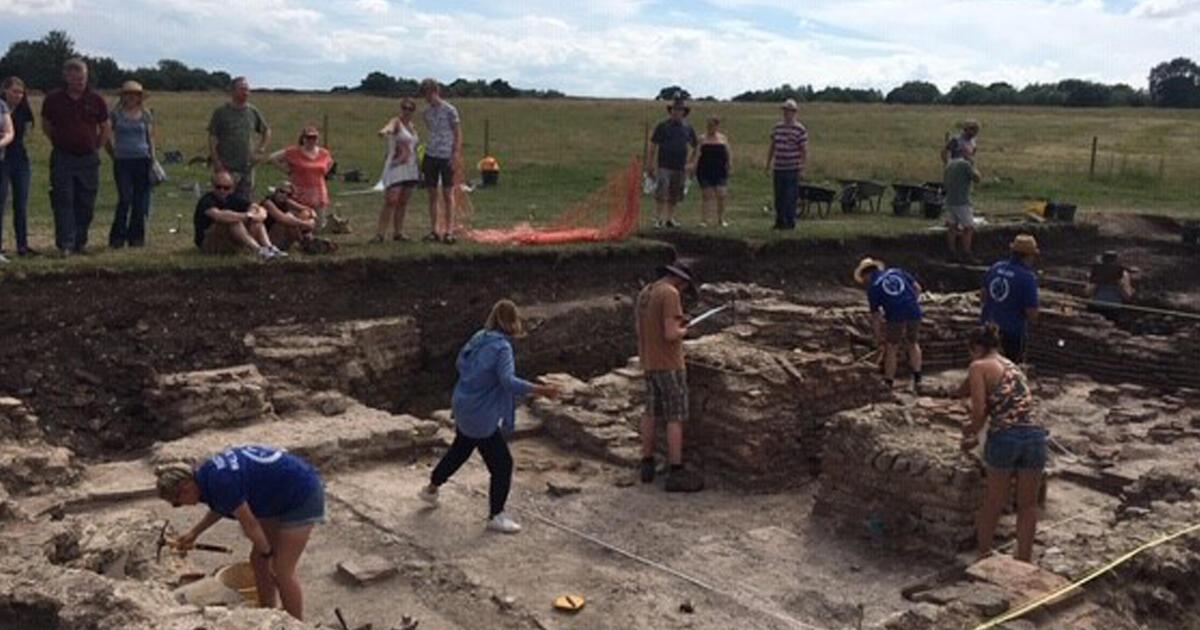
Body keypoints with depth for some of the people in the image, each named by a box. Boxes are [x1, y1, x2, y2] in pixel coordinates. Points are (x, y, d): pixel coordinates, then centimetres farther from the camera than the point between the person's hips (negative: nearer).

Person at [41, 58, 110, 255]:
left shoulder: (95, 100, 2)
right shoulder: (53, 100, 1)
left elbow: (105, 128, 14)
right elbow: (46, 126, 15)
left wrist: (96, 148, 9)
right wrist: (60, 143, 10)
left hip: (89, 159, 1)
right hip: (62, 158, -1)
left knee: (86, 204, 4)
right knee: (63, 202, -7)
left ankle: (80, 243, 14)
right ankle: (65, 244, -8)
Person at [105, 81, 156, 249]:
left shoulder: (146, 115, 9)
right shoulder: (116, 114, 4)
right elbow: (107, 136, 10)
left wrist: (152, 158, 7)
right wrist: (113, 153, 7)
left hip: (142, 160, 2)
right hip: (122, 161, -2)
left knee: (139, 201, 3)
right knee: (124, 199, -7)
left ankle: (136, 237, 13)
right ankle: (117, 238, 2)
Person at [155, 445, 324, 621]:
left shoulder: (220, 483, -28)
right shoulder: (206, 473, 0)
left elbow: (250, 524, -18)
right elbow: (220, 507, 21)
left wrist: (267, 553, -3)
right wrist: (194, 532, 16)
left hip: (302, 495, -9)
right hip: (280, 497, 9)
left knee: (282, 570, -6)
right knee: (258, 560, 12)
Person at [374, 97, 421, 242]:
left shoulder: (412, 126, 17)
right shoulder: (396, 122, -6)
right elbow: (389, 127, -30)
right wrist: (384, 131, -55)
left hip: (410, 169, 7)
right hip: (396, 169, -7)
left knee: (403, 202, 7)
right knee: (391, 201, -14)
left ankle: (398, 232, 12)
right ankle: (380, 233, -13)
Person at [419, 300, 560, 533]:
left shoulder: (478, 338, 3)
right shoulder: (502, 347, -22)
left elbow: (461, 363, 15)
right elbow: (509, 381, -33)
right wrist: (541, 390, -37)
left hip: (463, 407, 9)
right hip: (482, 417, -9)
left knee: (459, 450, 30)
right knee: (502, 464, 3)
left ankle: (431, 488, 46)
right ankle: (496, 516, 12)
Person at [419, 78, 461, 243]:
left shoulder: (450, 110, -5)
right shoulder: (427, 112, 12)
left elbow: (458, 134, -4)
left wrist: (456, 155, -13)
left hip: (446, 157, -5)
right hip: (430, 155, 5)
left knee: (448, 194, -1)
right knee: (432, 194, 6)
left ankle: (449, 231, 2)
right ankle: (434, 230, 11)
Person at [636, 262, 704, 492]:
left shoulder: (644, 293, 10)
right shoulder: (669, 294, -17)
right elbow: (671, 334, -23)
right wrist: (683, 331, -2)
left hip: (649, 363, 8)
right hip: (669, 365, -8)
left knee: (652, 413, 16)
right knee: (676, 418, -4)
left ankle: (648, 465, 22)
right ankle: (677, 474, -3)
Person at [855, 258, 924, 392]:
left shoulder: (872, 288, 8)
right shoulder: (897, 271, 17)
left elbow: (875, 316, 8)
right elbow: (917, 288, 12)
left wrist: (878, 338, 15)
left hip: (895, 316, -3)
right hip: (914, 312, 4)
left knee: (890, 349, 11)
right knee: (913, 344, 23)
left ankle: (888, 385, 15)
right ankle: (917, 379, 19)